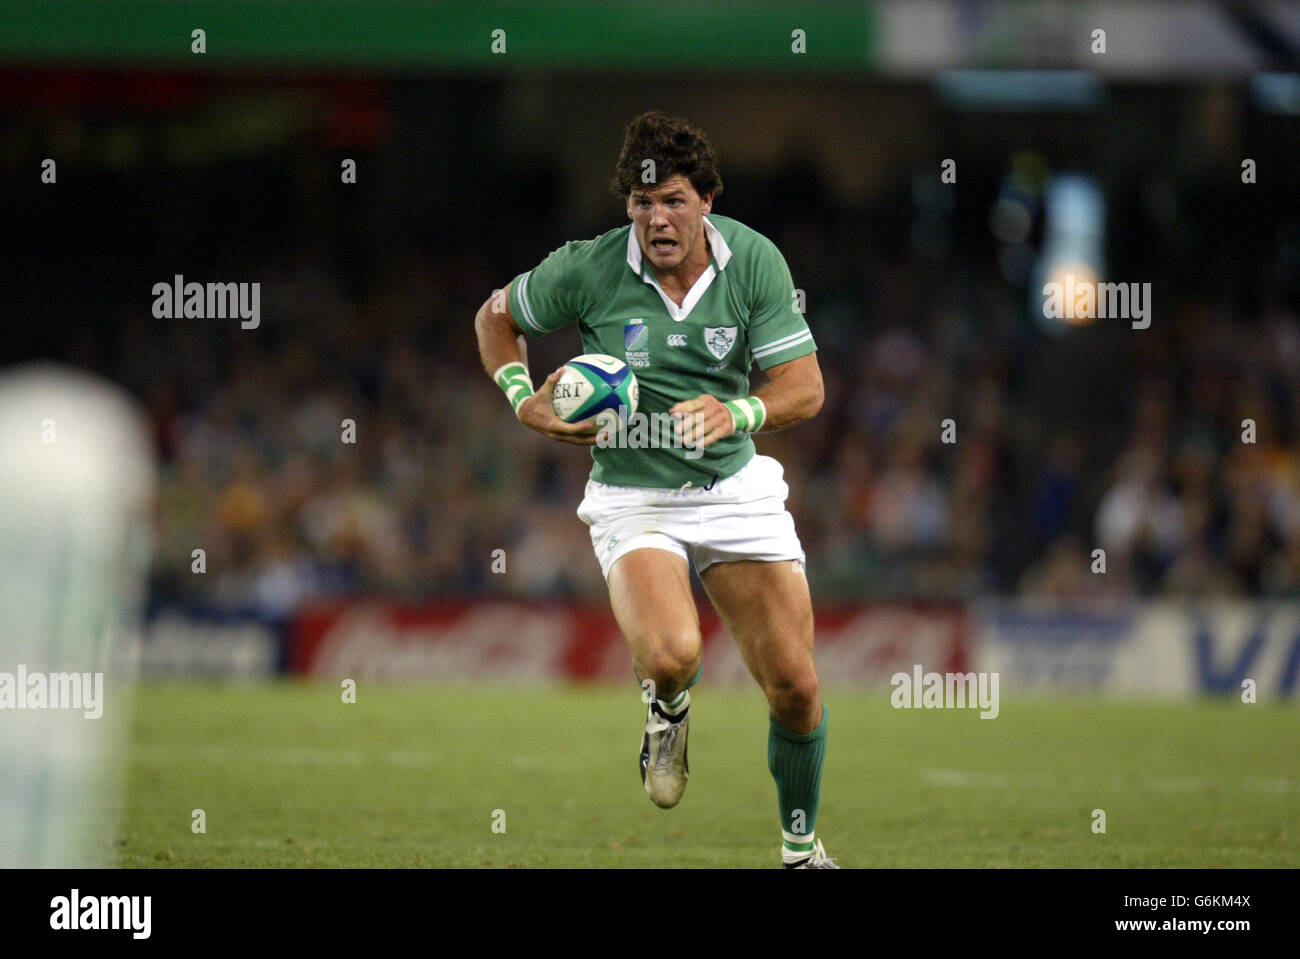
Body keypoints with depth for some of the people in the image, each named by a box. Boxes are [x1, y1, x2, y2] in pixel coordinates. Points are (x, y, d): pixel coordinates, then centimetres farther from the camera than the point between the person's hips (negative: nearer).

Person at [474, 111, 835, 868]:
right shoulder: (587, 270, -12)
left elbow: (806, 389, -8)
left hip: (736, 487, 2)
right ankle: (669, 709, 10)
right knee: (672, 655, -29)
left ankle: (802, 847, 22)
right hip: (633, 499, -2)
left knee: (795, 685, -3)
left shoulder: (755, 259, -9)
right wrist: (524, 402, -8)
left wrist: (737, 414, -28)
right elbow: (496, 315, 7)